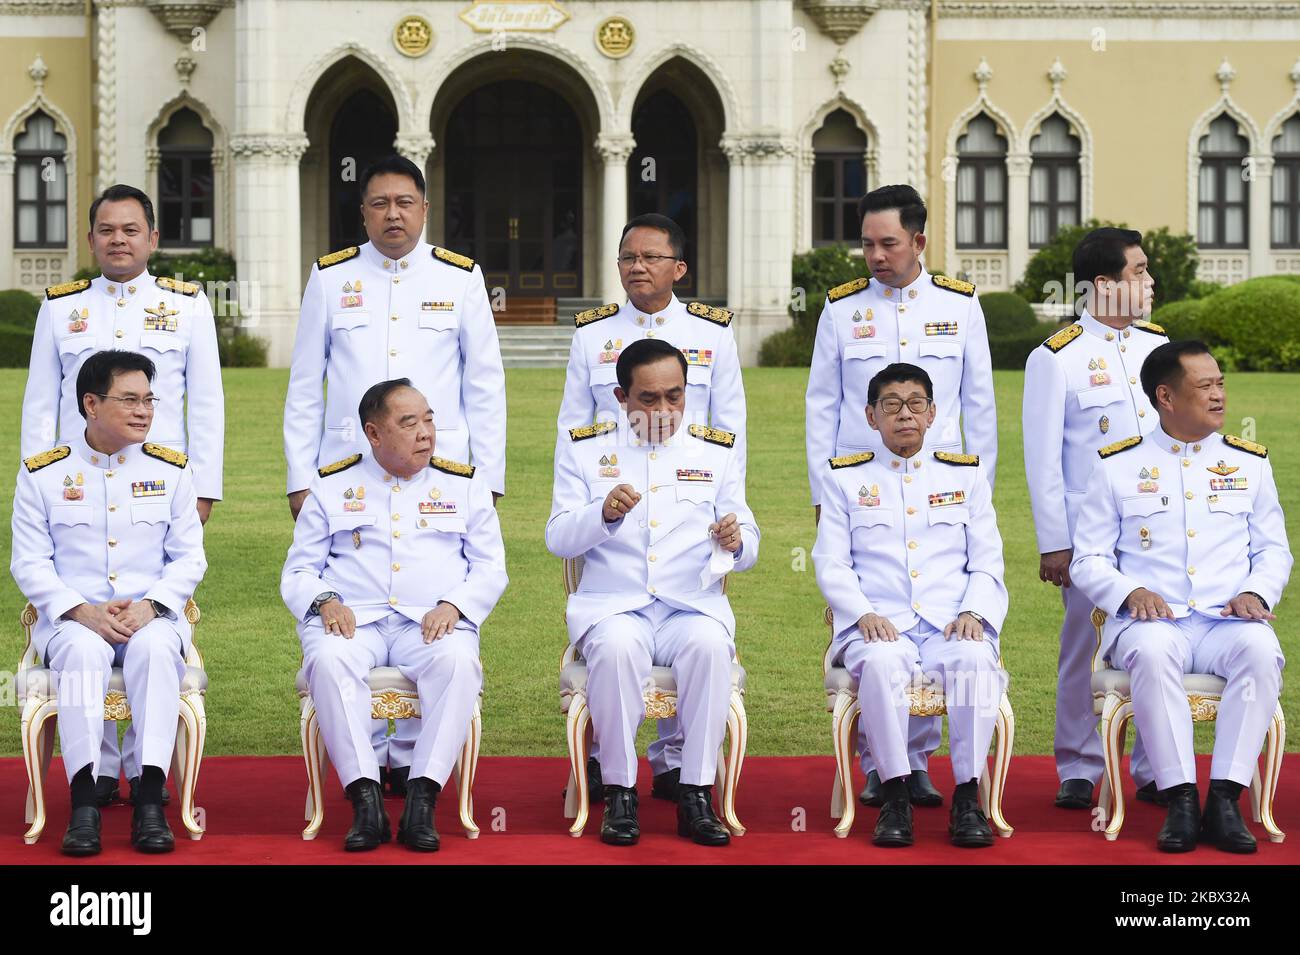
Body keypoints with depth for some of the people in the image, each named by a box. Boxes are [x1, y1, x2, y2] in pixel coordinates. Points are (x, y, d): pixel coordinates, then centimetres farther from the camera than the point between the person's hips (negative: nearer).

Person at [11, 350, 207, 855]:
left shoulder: (171, 469, 9)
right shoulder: (42, 473, 5)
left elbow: (190, 557, 6)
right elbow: (29, 563, 2)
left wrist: (150, 606, -12)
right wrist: (82, 612, -15)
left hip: (152, 617, 1)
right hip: (70, 619, -1)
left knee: (154, 647, -34)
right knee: (84, 651, -36)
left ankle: (150, 797, -38)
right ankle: (84, 802, -38)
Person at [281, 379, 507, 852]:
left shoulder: (465, 485, 16)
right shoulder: (332, 486, 15)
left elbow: (490, 569, 12)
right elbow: (298, 572, 14)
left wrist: (452, 606, -8)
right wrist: (325, 602, -9)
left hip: (431, 623, 0)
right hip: (352, 619, 0)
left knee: (458, 661, -35)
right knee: (328, 660, -35)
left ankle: (422, 799, -35)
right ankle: (366, 800, -35)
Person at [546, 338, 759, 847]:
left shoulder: (716, 451, 13)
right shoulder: (585, 449, 9)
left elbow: (747, 546, 12)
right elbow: (558, 539, 2)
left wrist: (736, 541, -13)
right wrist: (603, 514, -19)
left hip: (693, 607, 1)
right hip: (612, 606, -1)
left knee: (709, 645, -34)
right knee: (616, 647, -35)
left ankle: (696, 797, -25)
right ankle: (620, 794, -22)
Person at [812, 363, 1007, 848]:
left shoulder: (966, 475, 18)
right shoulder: (846, 478, 15)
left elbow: (987, 562, 12)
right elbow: (831, 565, 7)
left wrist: (972, 613, -8)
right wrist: (864, 614, -12)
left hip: (951, 625, 1)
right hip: (879, 627, -1)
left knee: (975, 660, -34)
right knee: (882, 662, -37)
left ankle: (967, 798, -27)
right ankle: (895, 798, -28)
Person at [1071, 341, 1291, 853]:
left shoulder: (1250, 463, 17)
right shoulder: (1117, 466, 10)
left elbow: (1274, 551, 18)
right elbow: (1088, 560, 9)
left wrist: (1255, 593, -5)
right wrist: (1131, 593, -12)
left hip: (1227, 621, 2)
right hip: (1149, 620, -2)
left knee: (1261, 650, -34)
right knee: (1153, 652, -38)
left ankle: (1224, 800, -32)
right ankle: (1180, 800, -33)